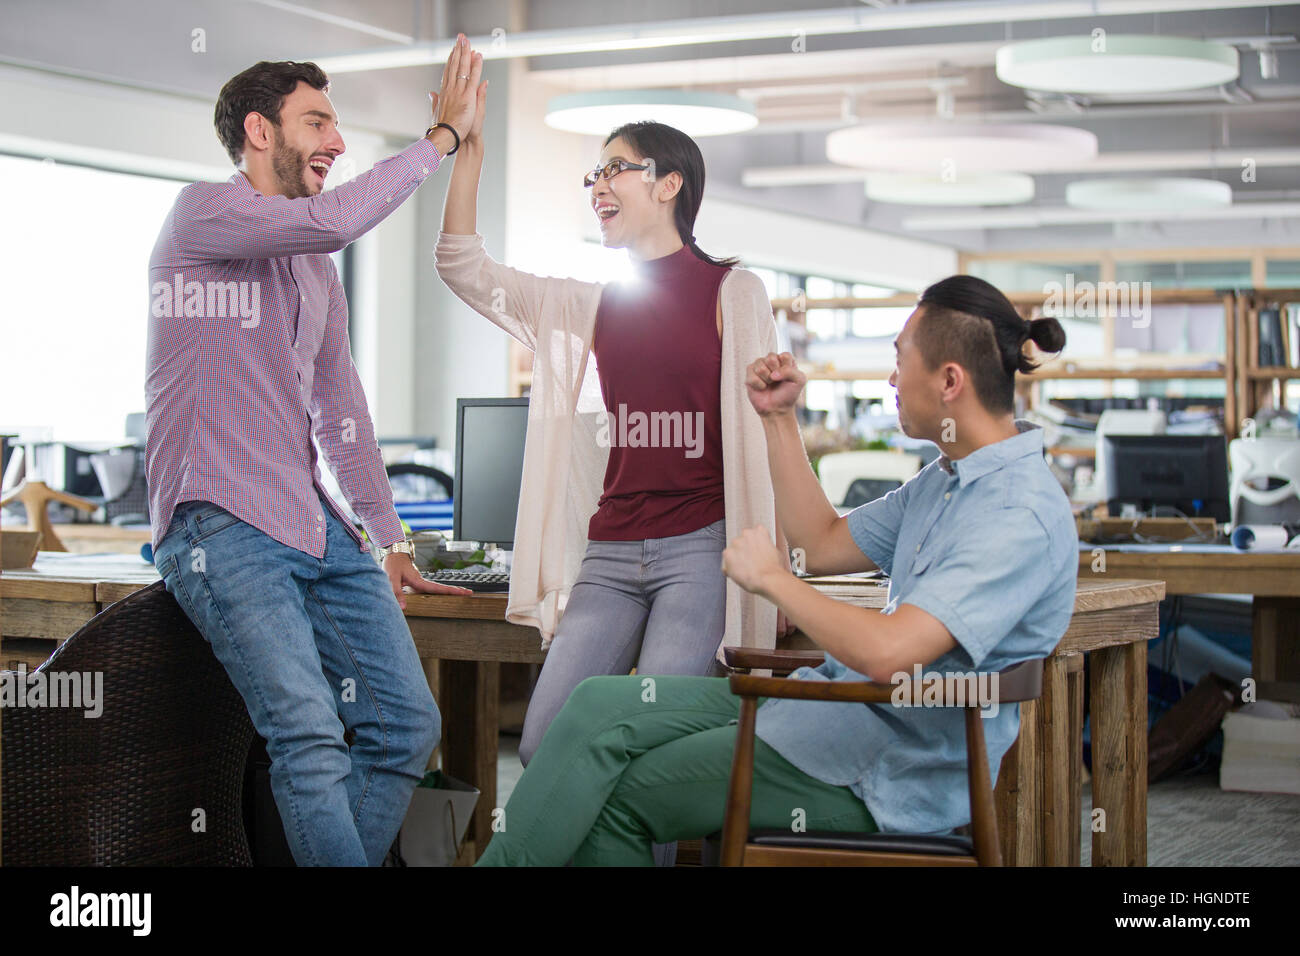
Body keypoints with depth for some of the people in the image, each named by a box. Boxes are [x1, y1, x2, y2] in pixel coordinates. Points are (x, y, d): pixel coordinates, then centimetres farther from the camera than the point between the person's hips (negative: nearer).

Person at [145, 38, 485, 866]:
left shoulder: (317, 268, 23)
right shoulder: (202, 214, -3)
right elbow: (332, 220, -21)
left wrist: (390, 541, 24)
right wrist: (443, 137, -10)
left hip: (318, 528, 9)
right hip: (221, 526, -8)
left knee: (407, 726, 3)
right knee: (311, 738, -22)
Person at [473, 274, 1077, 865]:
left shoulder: (1022, 515, -23)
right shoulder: (947, 479, 11)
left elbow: (886, 652, -34)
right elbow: (824, 546, 19)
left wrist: (770, 577, -17)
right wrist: (778, 418, 14)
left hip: (883, 776, -10)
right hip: (836, 700, 10)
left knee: (615, 796, -8)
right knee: (599, 707, -3)